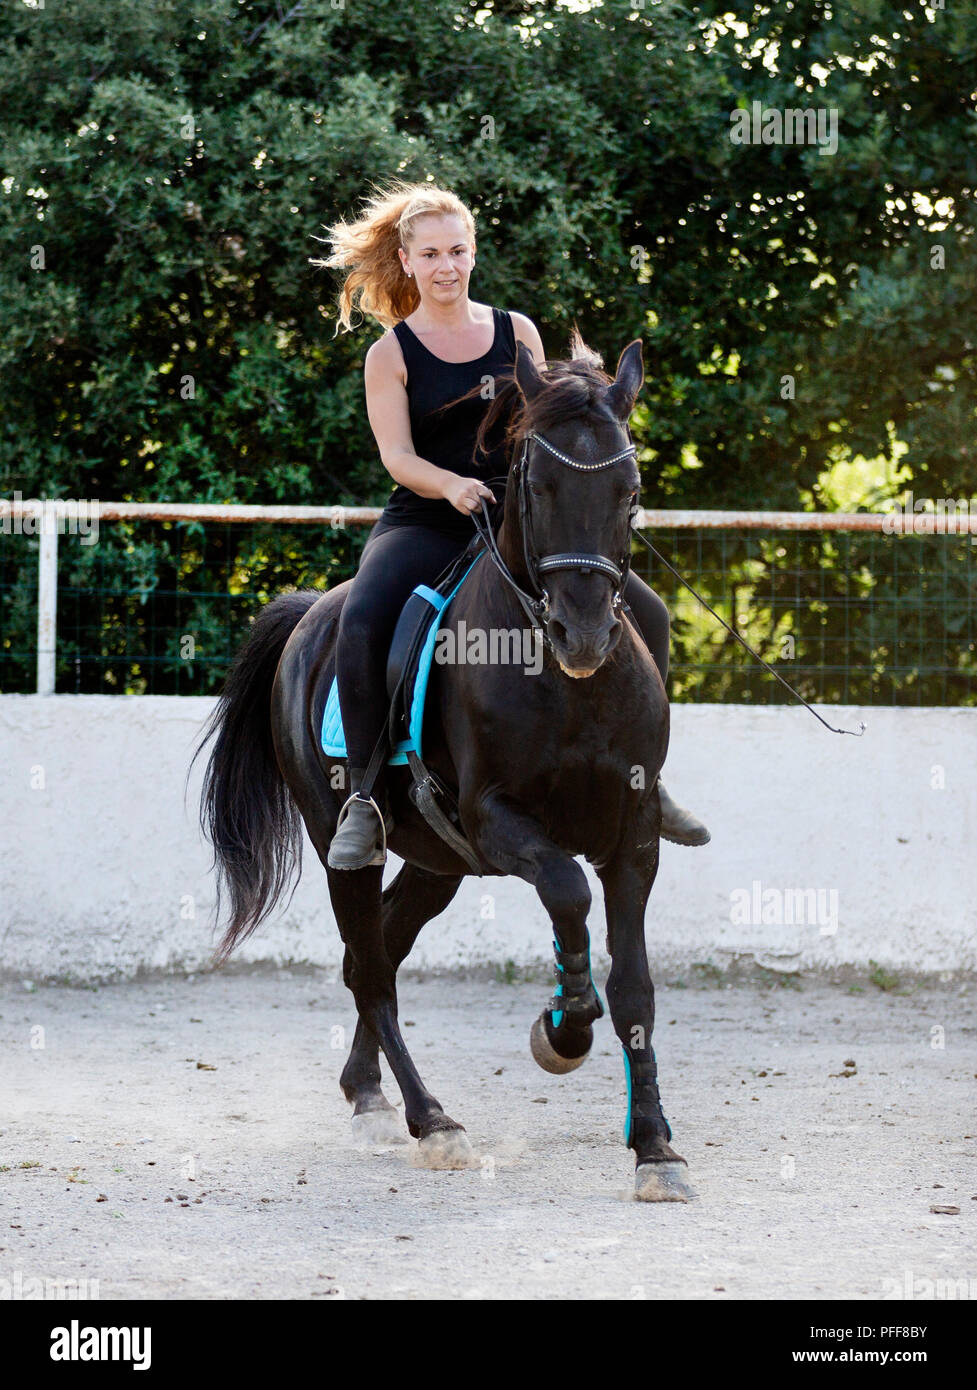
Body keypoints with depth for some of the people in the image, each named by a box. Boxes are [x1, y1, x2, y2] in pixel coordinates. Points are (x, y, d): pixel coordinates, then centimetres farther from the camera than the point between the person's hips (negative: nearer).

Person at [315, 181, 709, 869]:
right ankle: (362, 800, -24)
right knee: (362, 624, -34)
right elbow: (397, 456, -8)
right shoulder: (391, 355, 2)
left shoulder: (516, 333, 10)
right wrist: (452, 485, -28)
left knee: (645, 614, -9)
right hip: (424, 526, -3)